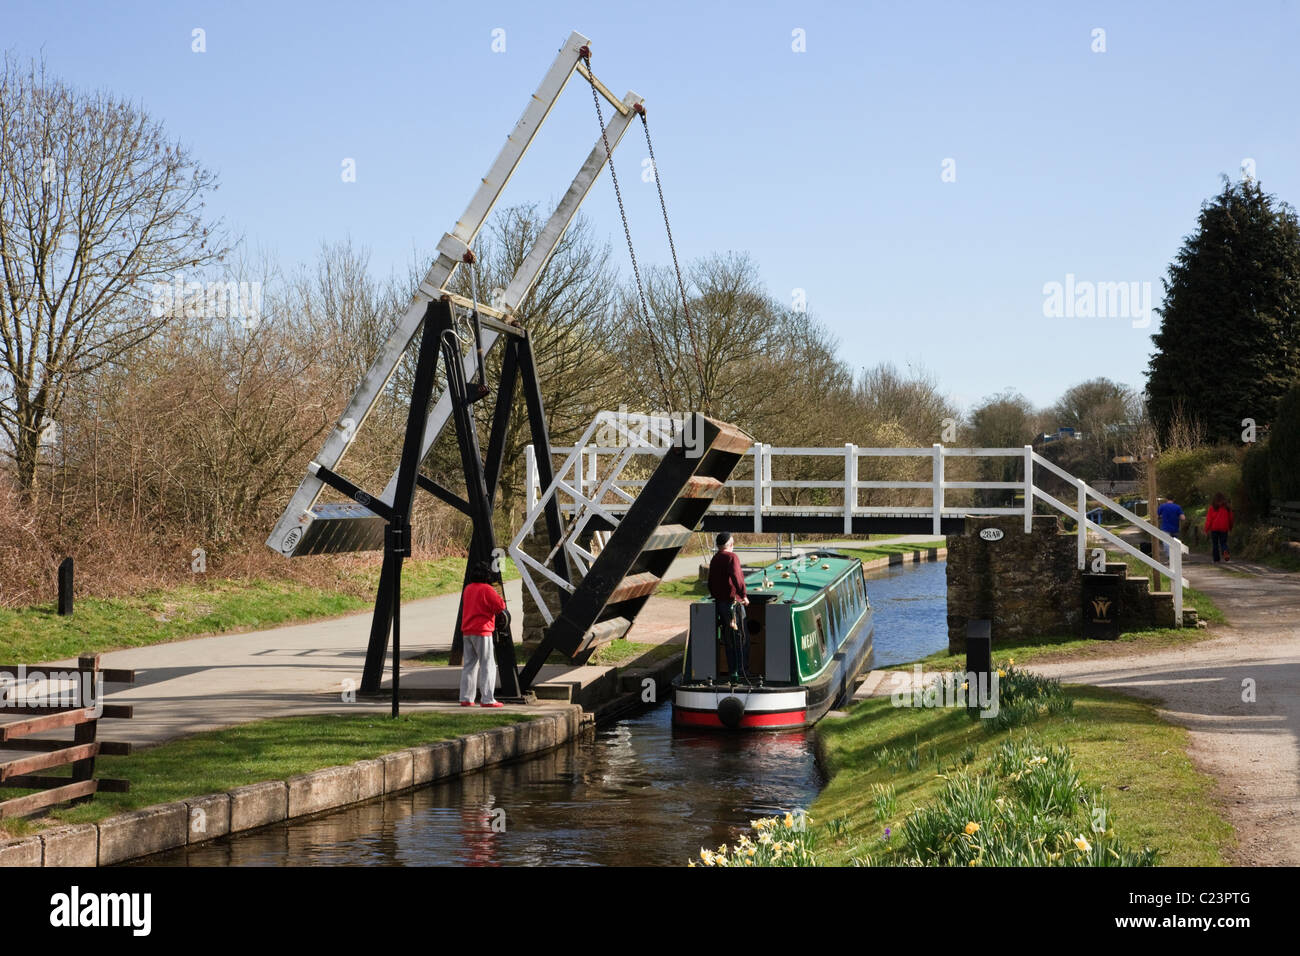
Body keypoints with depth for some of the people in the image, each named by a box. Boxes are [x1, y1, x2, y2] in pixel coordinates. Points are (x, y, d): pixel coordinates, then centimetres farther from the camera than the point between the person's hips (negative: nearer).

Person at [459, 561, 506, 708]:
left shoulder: (467, 589, 12)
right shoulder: (487, 589, -11)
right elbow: (500, 606, -15)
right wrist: (499, 597, 4)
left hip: (467, 631, 7)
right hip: (482, 631, -7)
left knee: (469, 664, 12)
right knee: (487, 665, -4)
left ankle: (465, 698, 10)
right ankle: (487, 699, -9)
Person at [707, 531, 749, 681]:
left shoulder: (714, 560, 14)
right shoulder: (732, 557, -11)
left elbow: (711, 583, 18)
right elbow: (736, 577, -23)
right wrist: (743, 595, -16)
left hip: (720, 602, 8)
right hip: (733, 602, -8)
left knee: (728, 640, 11)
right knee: (742, 638, -1)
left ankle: (733, 672, 13)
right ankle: (743, 671, -1)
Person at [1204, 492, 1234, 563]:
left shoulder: (1212, 507, -3)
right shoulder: (1227, 507, 4)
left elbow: (1209, 518, -5)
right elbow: (1230, 518, 10)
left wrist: (1207, 528, -2)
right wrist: (1230, 527, 23)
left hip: (1214, 528, -1)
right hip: (1224, 528, 1)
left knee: (1215, 544, 7)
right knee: (1223, 542, 7)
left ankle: (1216, 558, 4)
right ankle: (1225, 551, -25)